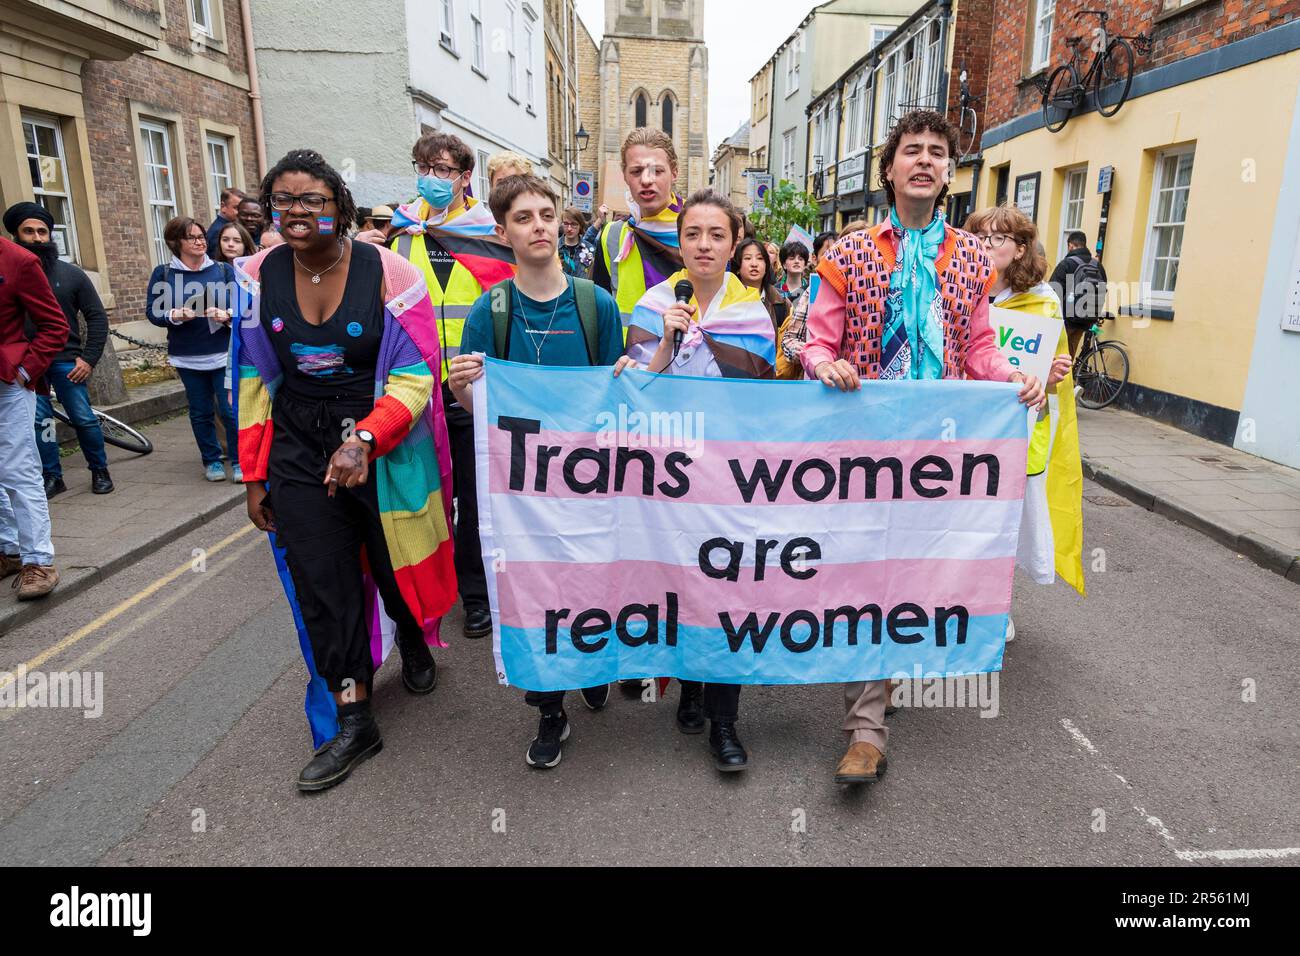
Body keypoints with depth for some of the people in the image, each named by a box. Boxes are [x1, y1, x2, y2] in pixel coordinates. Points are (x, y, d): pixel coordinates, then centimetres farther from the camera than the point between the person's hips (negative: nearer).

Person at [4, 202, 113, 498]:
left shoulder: (71, 274, 4)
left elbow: (97, 317, 5)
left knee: (84, 418, 0)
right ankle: (52, 477, 14)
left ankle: (100, 470, 16)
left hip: (66, 360, -1)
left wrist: (88, 358, -3)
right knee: (39, 421, 3)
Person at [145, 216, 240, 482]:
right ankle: (212, 460, 23)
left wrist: (226, 315, -20)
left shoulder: (223, 270, 3)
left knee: (230, 410, -5)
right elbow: (152, 310, 4)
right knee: (200, 412, 9)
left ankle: (238, 460, 9)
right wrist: (174, 316, -16)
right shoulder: (163, 274, 3)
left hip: (222, 354, -1)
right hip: (188, 358, 1)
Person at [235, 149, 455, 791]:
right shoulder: (259, 276, 2)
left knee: (396, 566, 10)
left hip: (388, 448, -3)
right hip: (300, 450, 3)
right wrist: (253, 474, 9)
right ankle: (353, 720, 15)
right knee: (320, 584, 1)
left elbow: (415, 376, -12)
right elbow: (256, 379, 9)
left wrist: (364, 438, -28)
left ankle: (414, 643, 45)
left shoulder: (387, 274, -10)